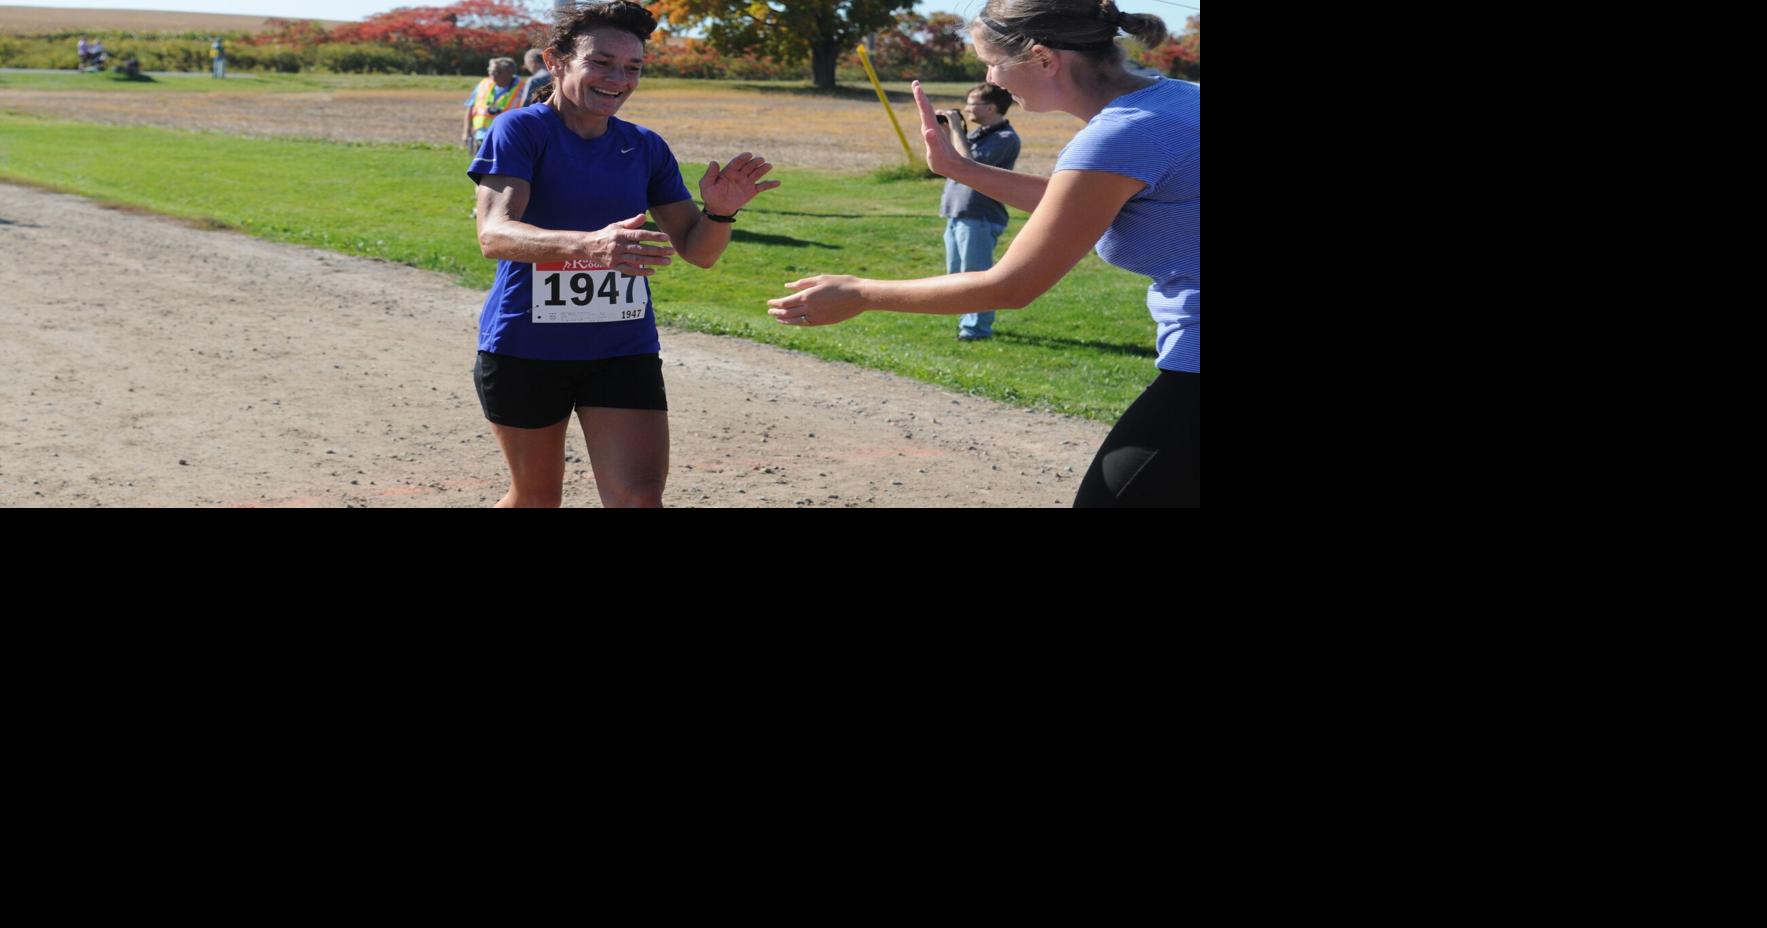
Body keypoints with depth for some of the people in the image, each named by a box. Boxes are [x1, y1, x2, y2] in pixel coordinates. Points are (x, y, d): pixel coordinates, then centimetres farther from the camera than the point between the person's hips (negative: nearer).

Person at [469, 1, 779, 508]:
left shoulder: (645, 148, 4)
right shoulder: (521, 129, -10)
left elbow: (697, 251, 7)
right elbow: (493, 233, -26)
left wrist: (720, 212, -18)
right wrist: (588, 245, -45)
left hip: (623, 351, 3)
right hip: (526, 347, -3)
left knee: (640, 497, -9)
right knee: (537, 497, 12)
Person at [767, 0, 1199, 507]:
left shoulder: (1119, 137, -19)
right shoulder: (1175, 97, 7)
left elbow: (1010, 286, -14)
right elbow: (1074, 206, 24)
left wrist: (859, 294, -5)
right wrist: (962, 169, 24)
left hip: (1191, 382, -9)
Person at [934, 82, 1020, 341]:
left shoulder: (1005, 138, -13)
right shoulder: (974, 133, 15)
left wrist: (956, 129, -14)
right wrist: (944, 133, 7)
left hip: (979, 218, -9)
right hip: (956, 215, 9)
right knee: (957, 274, 16)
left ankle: (978, 327, 3)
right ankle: (970, 320, 27)